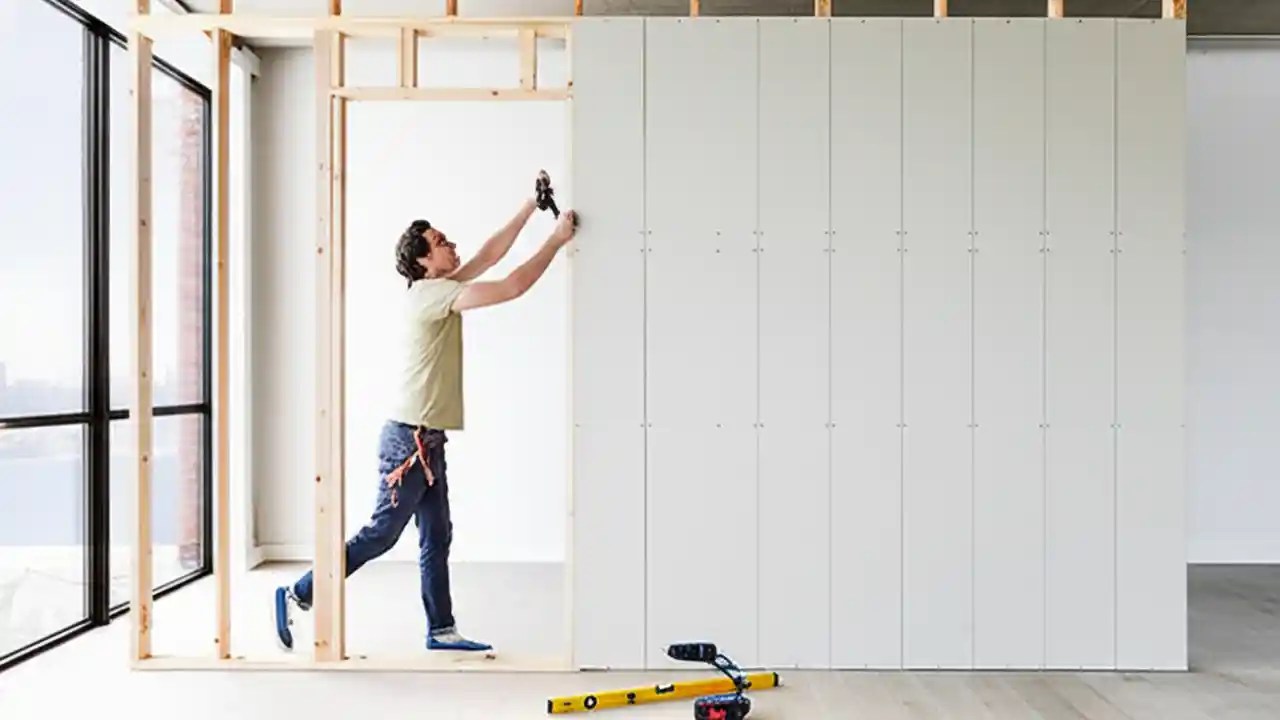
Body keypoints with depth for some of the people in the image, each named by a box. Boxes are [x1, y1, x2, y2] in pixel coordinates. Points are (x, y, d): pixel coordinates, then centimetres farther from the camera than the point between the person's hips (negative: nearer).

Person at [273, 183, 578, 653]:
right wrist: (557, 240, -12)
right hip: (410, 438, -10)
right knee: (381, 533, -2)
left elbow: (490, 255, 18)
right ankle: (299, 594, 9)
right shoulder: (431, 293, -15)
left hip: (425, 441, 10)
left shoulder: (439, 289, 11)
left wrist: (530, 208, 15)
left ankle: (441, 630, 18)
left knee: (436, 538, 11)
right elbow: (513, 287, -21)